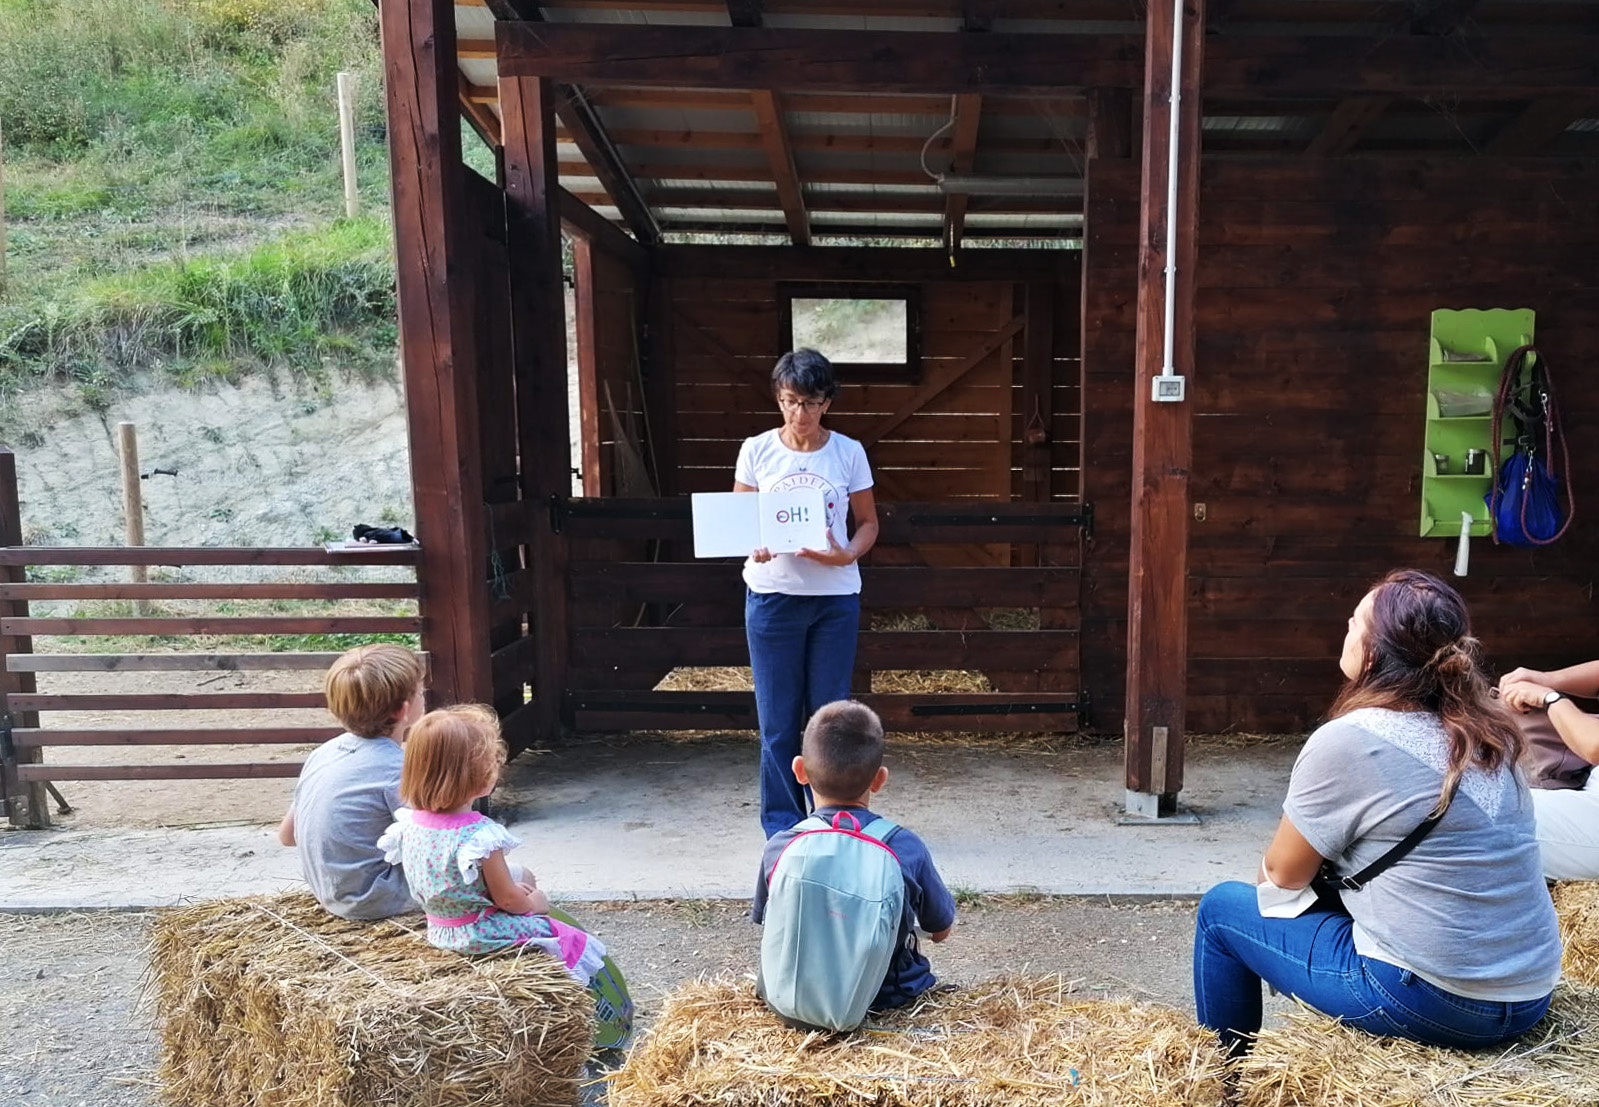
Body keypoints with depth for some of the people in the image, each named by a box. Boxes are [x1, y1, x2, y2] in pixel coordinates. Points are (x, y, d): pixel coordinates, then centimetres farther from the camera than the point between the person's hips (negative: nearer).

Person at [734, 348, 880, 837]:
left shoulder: (848, 453, 1)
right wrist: (753, 547, -18)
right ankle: (782, 824, 20)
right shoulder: (757, 450, 1)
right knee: (777, 719, 5)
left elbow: (869, 522, 6)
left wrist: (846, 554, -15)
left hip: (835, 598, 0)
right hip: (772, 595, 0)